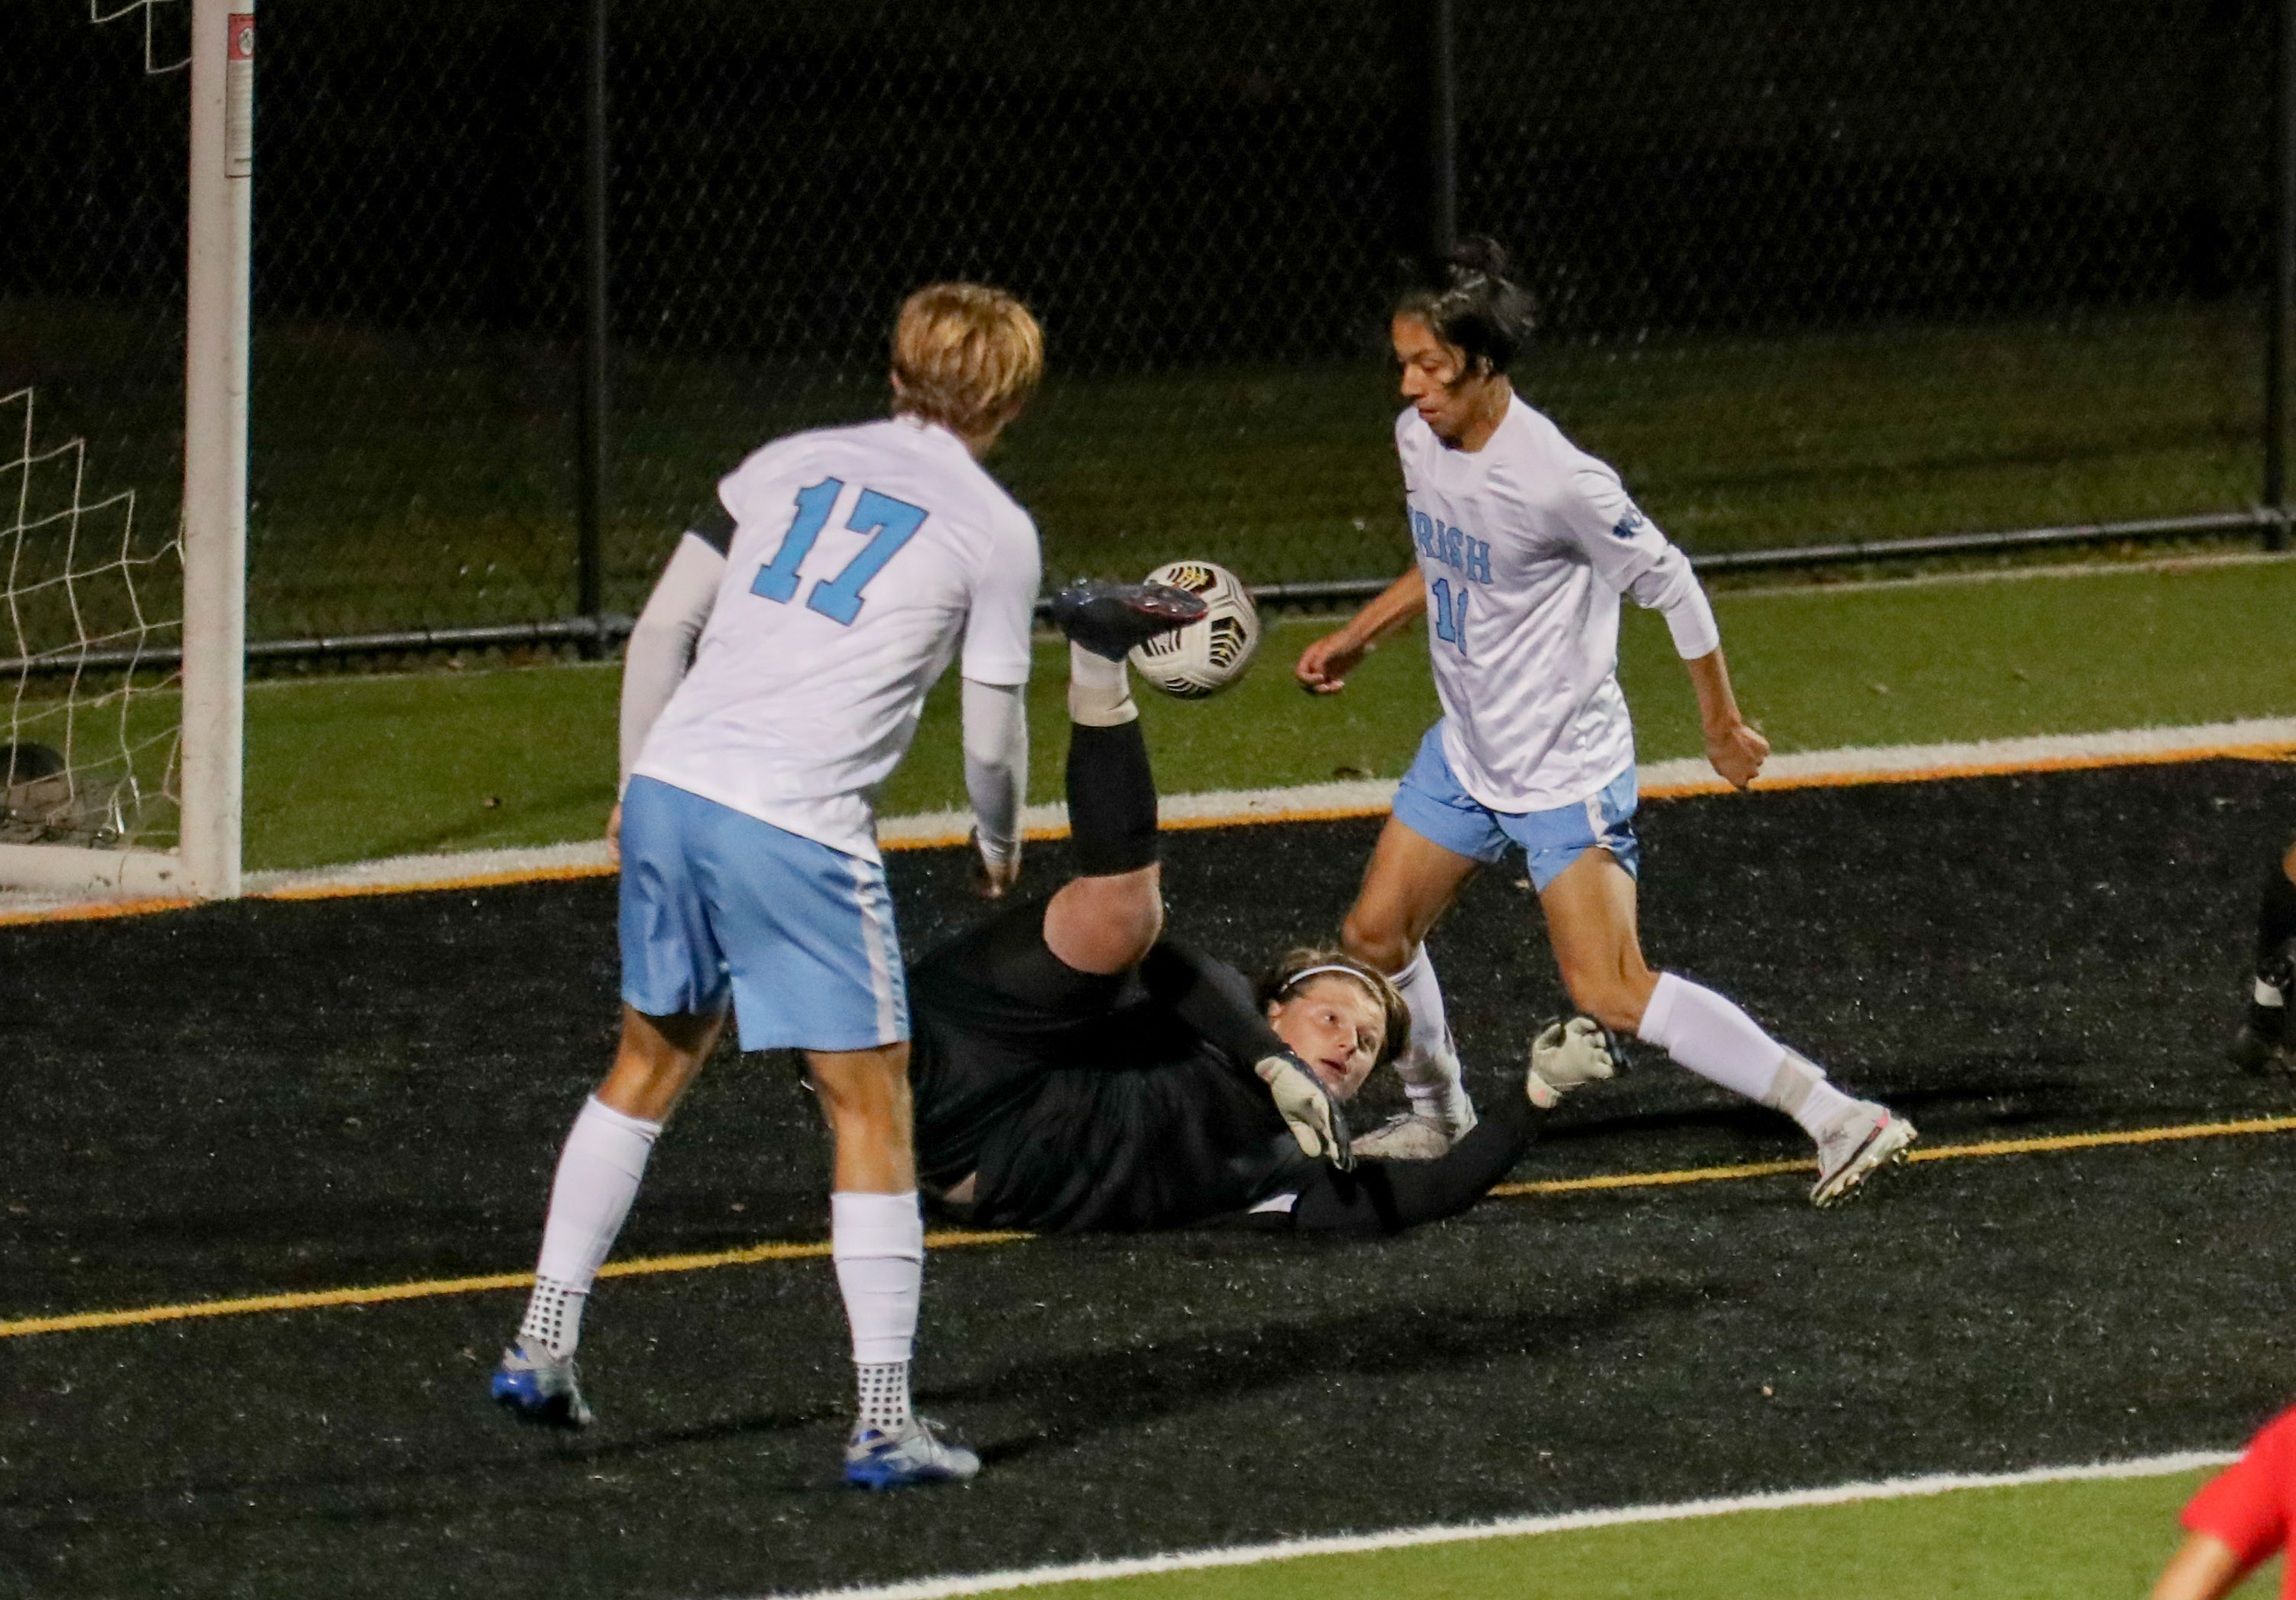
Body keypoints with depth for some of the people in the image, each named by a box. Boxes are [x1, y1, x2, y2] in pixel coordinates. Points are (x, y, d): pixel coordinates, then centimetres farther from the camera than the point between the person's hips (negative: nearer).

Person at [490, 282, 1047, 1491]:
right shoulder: (994, 530, 4)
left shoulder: (791, 464, 15)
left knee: (650, 1065, 23)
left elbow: (662, 628, 13)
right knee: (869, 1108, 4)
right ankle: (883, 1421, 1)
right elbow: (991, 736, 5)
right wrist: (1000, 846, 25)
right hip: (799, 827, -5)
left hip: (670, 789, 5)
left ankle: (542, 1346, 23)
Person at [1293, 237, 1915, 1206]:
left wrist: (1721, 725, -6)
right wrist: (1357, 638, 19)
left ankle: (1841, 1121, -17)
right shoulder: (1419, 439, -2)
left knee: (1610, 996, -17)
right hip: (1465, 753, 8)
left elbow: (1669, 584, -15)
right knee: (1374, 934, 12)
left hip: (1569, 769, -8)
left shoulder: (1555, 480, -27)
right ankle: (1438, 1117, 37)